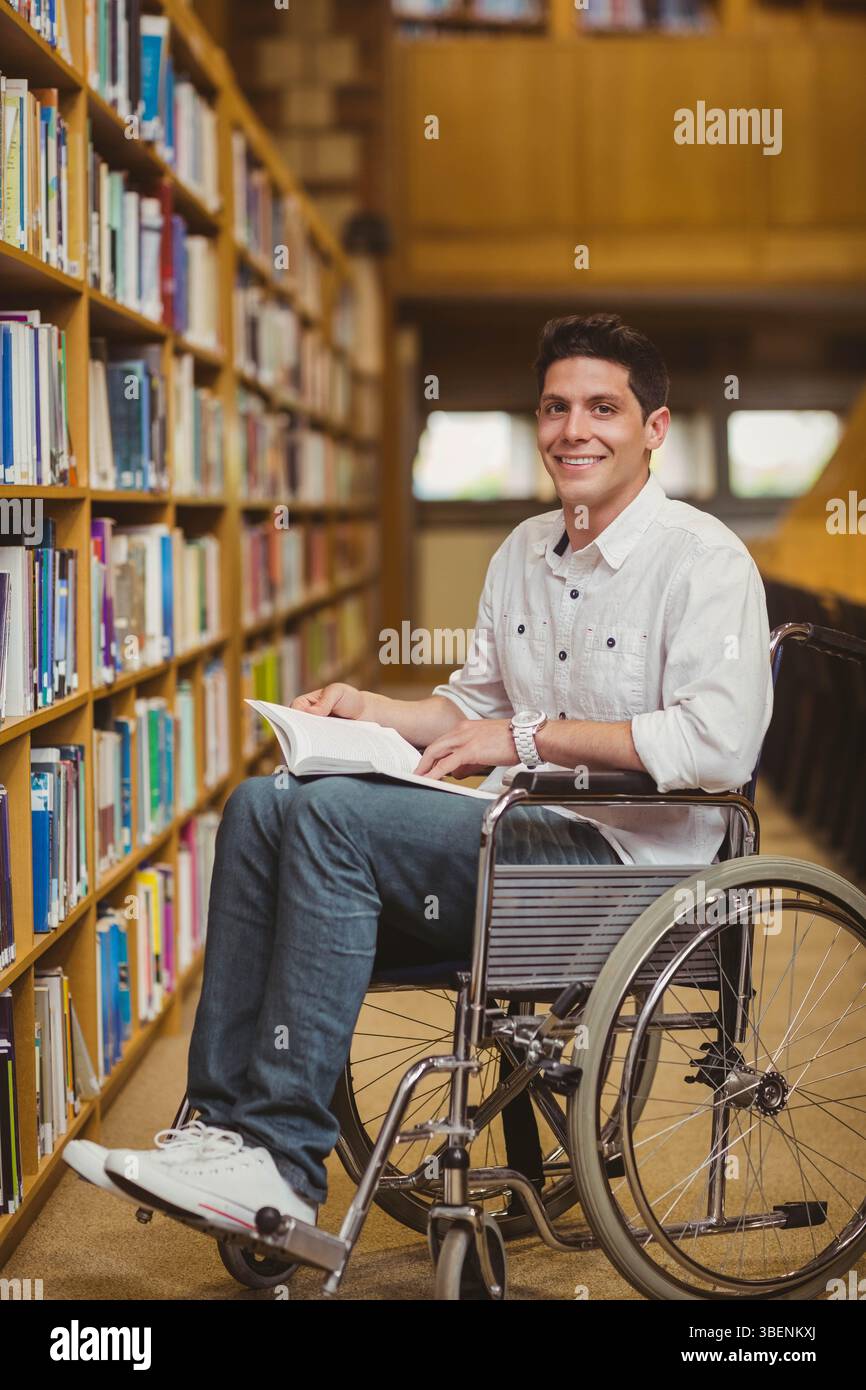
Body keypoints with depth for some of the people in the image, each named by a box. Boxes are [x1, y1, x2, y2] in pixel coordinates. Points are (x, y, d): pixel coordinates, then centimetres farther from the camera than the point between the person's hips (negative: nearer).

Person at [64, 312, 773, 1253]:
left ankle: (281, 1159, -22)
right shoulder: (525, 551, 16)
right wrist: (373, 711, 5)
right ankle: (220, 1120, -11)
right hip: (528, 837, 8)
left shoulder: (704, 559, -9)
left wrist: (532, 736, -18)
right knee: (263, 802, -8)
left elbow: (719, 743, -23)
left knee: (333, 814, -25)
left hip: (626, 862, -8)